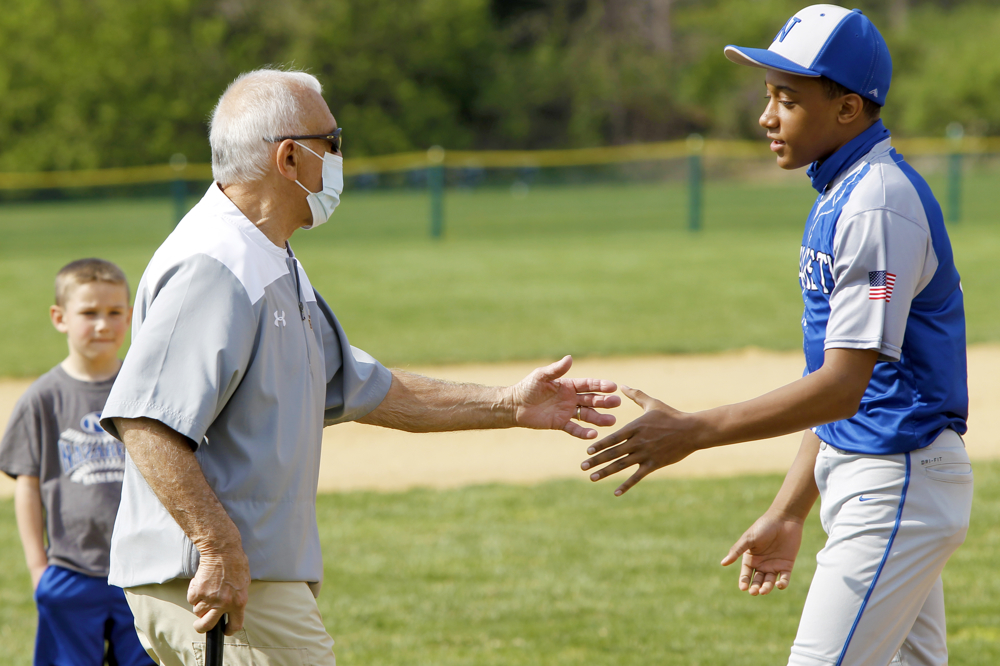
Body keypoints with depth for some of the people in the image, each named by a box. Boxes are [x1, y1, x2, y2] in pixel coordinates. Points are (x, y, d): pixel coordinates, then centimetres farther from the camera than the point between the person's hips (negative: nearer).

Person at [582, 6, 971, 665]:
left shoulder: (878, 205, -20)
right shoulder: (841, 196, 13)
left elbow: (842, 387, -26)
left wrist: (692, 432, -28)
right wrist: (788, 513, 17)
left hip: (898, 482, -11)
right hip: (864, 479, 11)